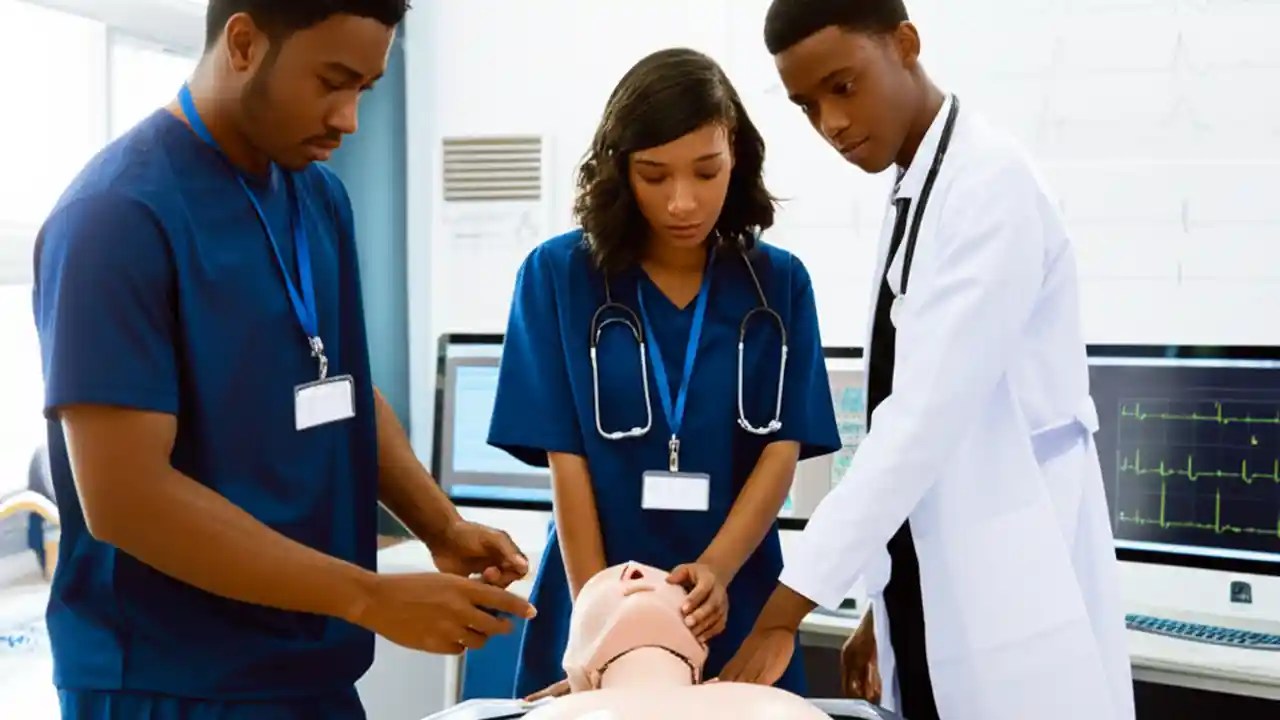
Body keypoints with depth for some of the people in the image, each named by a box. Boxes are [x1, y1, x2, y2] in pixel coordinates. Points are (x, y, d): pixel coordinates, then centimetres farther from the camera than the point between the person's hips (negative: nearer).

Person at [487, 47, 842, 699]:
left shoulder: (779, 283, 0)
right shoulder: (557, 275, -5)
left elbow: (782, 450, -4)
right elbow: (566, 459, -7)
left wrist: (716, 570, -19)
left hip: (735, 610, 2)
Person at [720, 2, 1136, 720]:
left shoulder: (991, 184, -15)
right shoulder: (914, 199, 11)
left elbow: (932, 411, -24)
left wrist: (786, 610, -24)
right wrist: (887, 611, 15)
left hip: (1010, 600, -8)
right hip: (938, 598, 8)